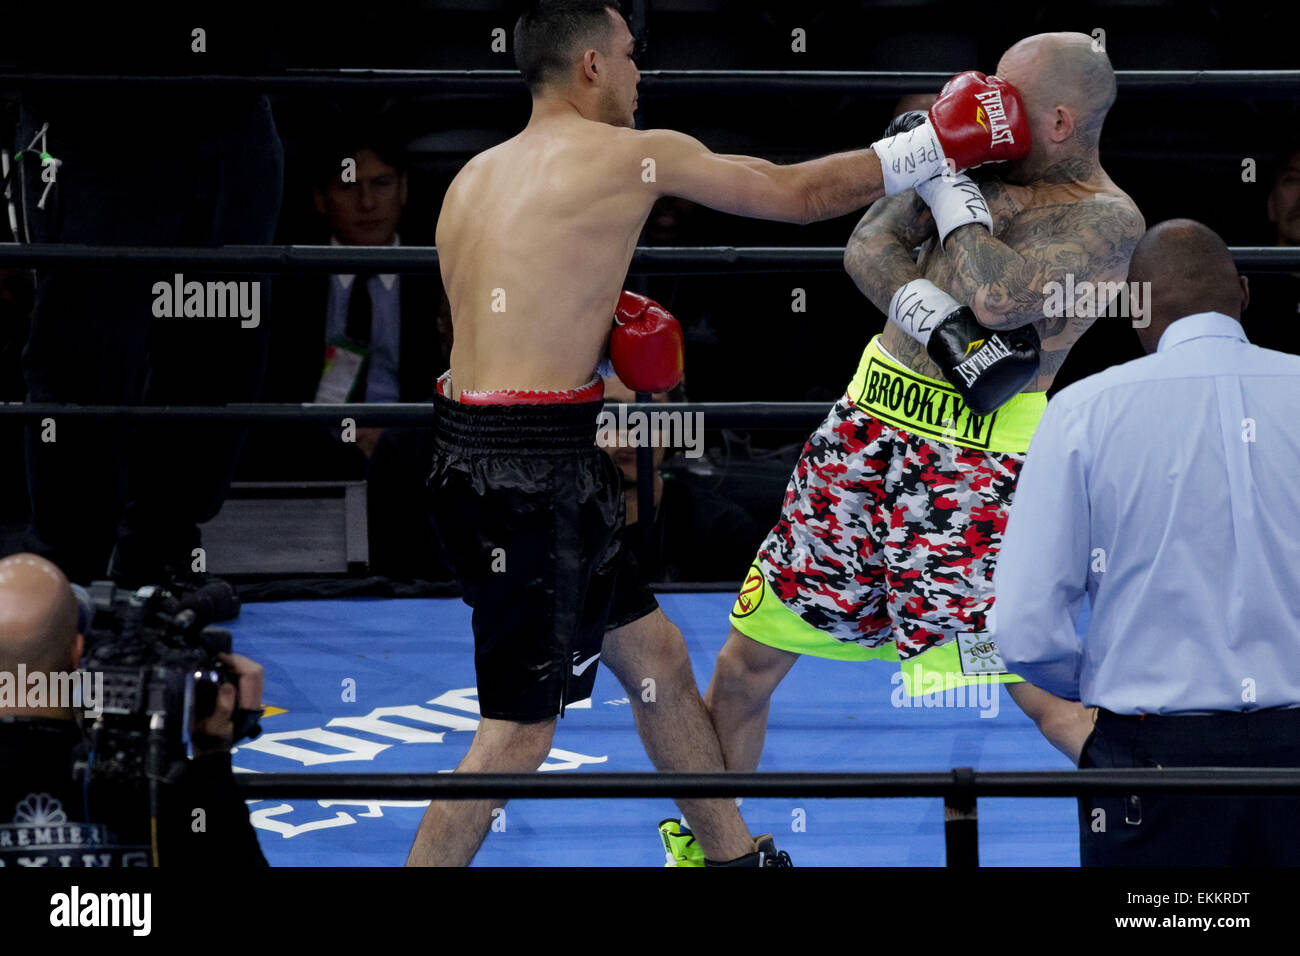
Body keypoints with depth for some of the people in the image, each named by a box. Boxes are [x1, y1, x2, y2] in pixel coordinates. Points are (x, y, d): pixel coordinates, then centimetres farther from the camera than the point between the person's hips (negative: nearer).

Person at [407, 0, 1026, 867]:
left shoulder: (473, 181, 14)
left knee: (655, 653, 21)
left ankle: (737, 856, 32)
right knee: (521, 729, -4)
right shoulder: (632, 156, -7)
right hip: (531, 475, -9)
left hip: (472, 457, 9)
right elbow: (801, 194, 1)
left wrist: (593, 329, 10)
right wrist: (941, 145, 9)